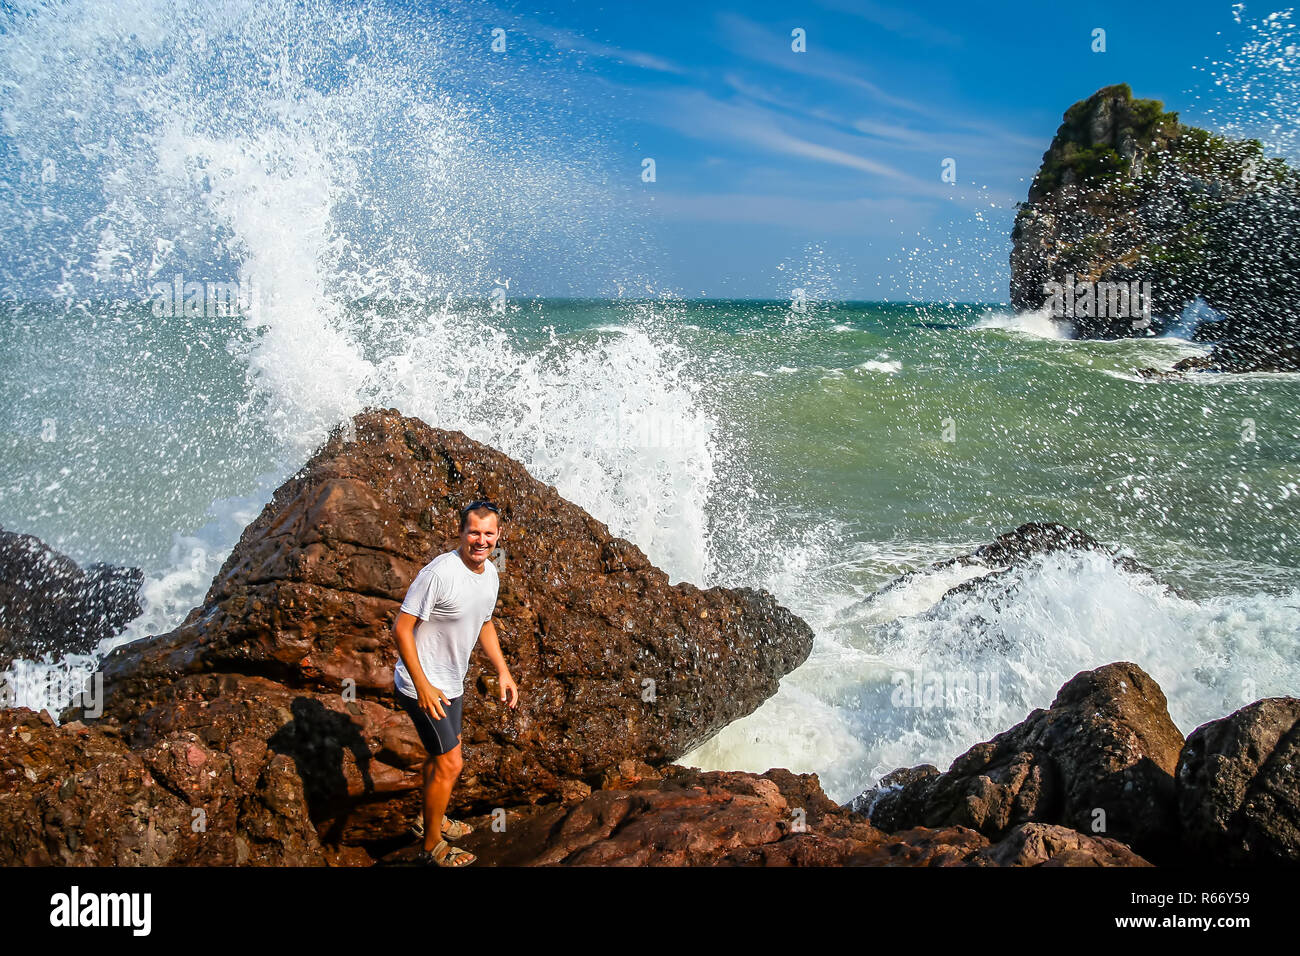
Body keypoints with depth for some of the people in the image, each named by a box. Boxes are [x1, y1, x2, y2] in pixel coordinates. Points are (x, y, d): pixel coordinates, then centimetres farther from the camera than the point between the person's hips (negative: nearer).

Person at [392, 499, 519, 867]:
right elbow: (401, 627, -25)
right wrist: (423, 685, -26)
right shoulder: (439, 573, -28)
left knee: (442, 754, 25)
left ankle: (433, 820, 48)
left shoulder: (489, 572, 0)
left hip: (450, 683, 9)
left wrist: (503, 671, 11)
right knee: (449, 764, -2)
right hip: (423, 686, -9)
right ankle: (431, 848, 16)